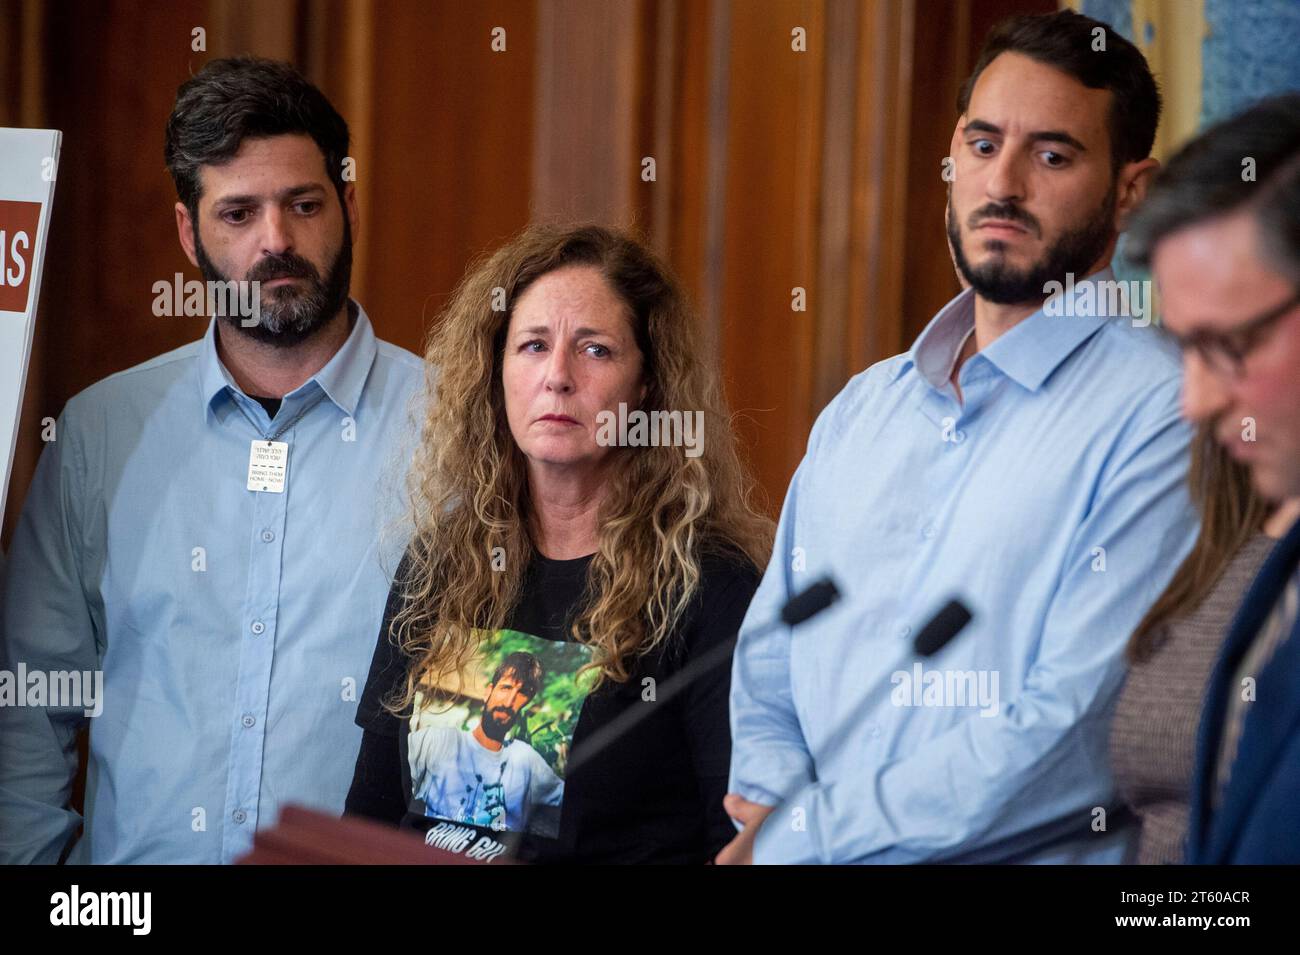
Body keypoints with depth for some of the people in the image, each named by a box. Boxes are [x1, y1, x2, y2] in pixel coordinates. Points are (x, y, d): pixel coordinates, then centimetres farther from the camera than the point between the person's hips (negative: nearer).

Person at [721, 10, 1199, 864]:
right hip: (791, 856, 5)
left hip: (1026, 856, -4)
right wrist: (777, 801, -3)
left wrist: (803, 835, -8)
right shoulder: (860, 409, 16)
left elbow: (1066, 726, -12)